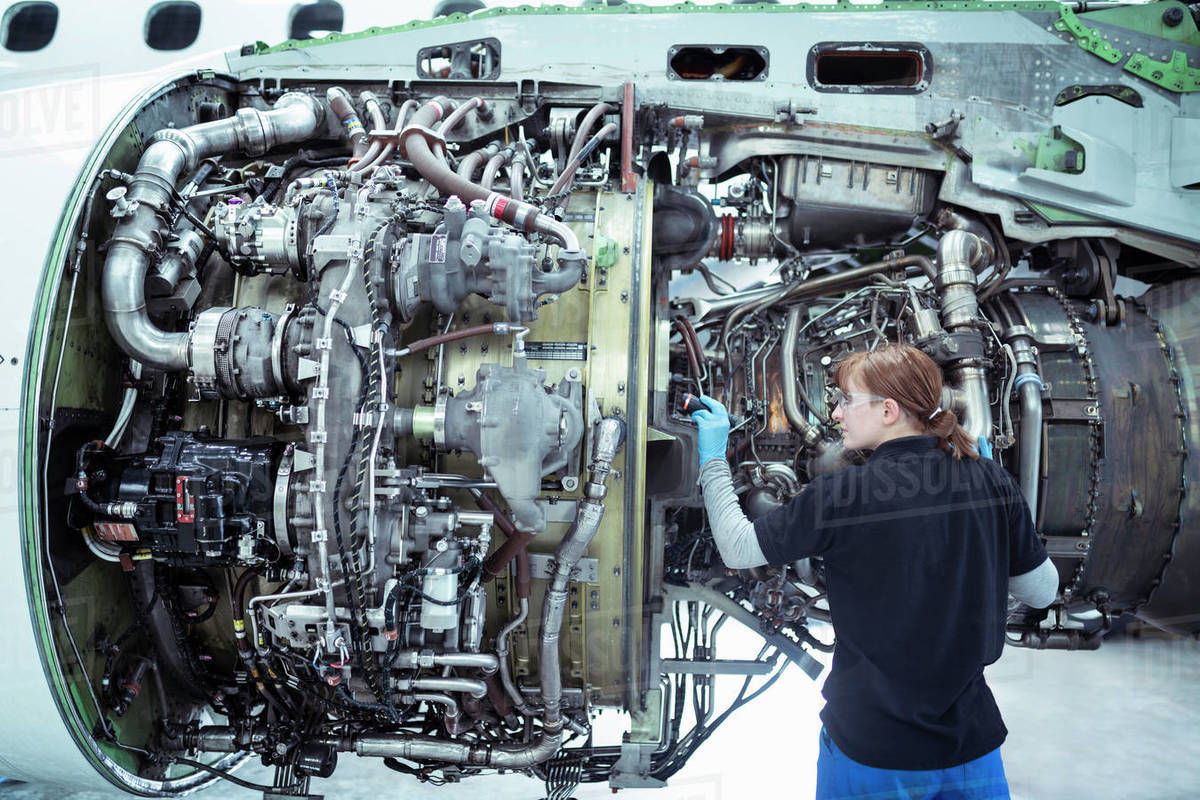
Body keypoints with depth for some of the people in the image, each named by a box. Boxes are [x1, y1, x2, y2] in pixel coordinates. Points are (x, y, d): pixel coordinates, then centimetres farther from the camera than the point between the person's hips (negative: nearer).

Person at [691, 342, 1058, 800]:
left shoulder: (842, 497, -19)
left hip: (870, 751, -2)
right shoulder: (991, 482, -8)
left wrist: (713, 459, 2)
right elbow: (1042, 592, 3)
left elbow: (737, 548, -9)